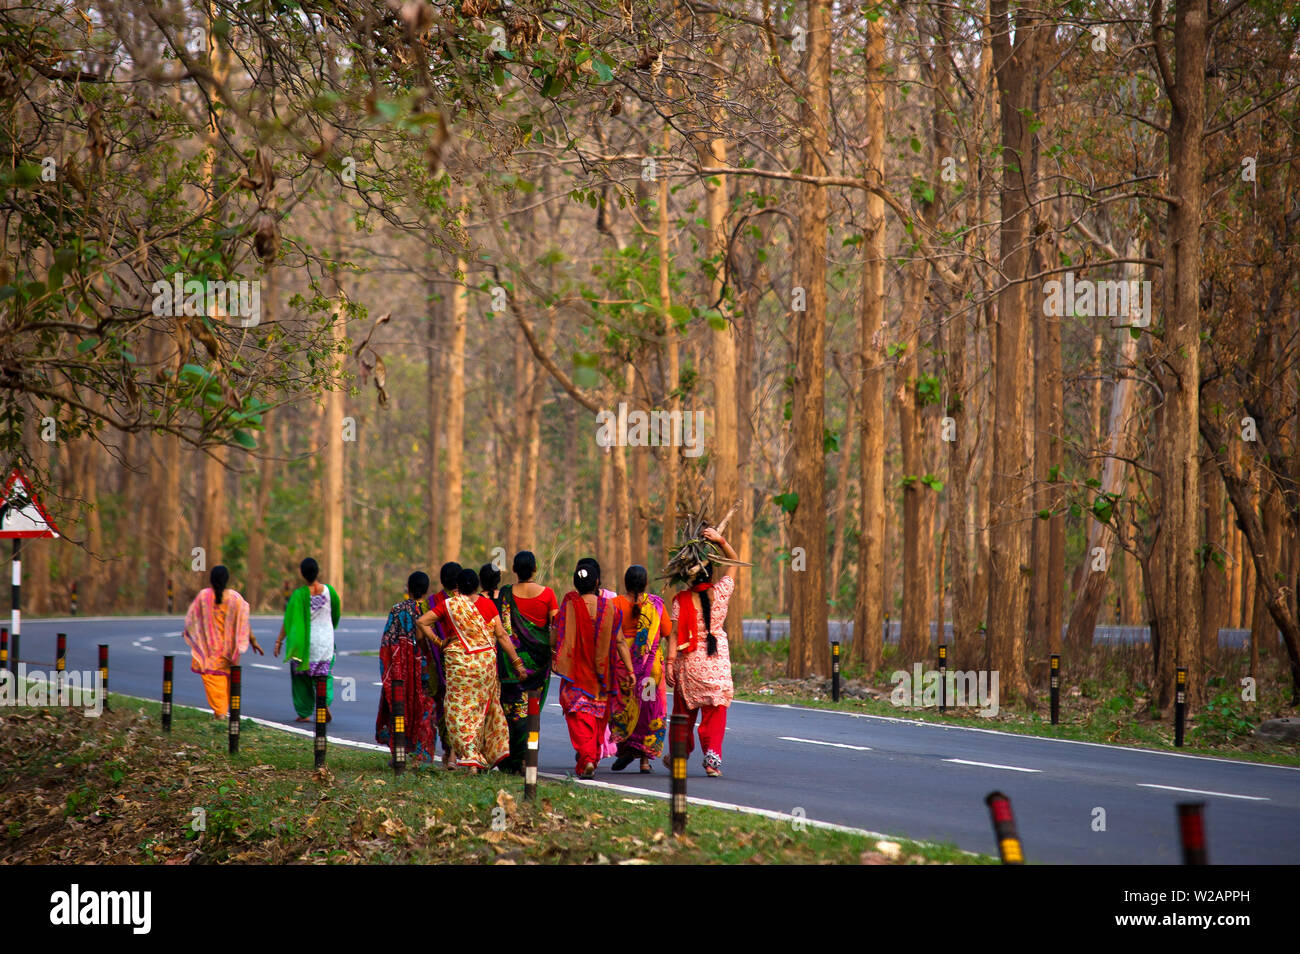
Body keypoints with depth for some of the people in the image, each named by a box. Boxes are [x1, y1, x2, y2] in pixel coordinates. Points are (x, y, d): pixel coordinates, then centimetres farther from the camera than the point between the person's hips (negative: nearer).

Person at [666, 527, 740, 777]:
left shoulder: (681, 600, -7)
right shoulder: (721, 592, -5)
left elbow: (674, 633, -10)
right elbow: (734, 562, 9)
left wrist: (670, 662, -7)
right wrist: (721, 541, 1)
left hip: (688, 661, 0)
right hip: (717, 661, 0)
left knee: (684, 711, 15)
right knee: (715, 711, 5)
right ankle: (712, 757, -5)